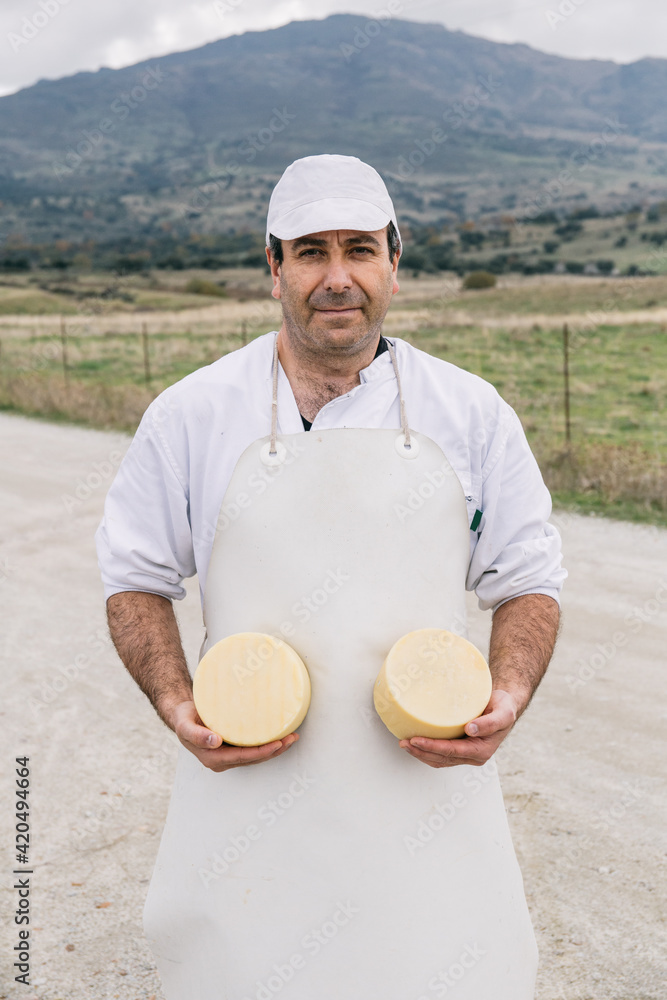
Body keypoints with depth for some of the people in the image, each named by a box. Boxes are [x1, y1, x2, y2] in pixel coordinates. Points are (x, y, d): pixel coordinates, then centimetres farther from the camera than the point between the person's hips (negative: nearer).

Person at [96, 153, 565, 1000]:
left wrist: (506, 698, -9)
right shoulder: (190, 414, 1)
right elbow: (135, 578, 8)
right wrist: (177, 706, -8)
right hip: (250, 788, 0)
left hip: (425, 782, 1)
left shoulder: (471, 414, 3)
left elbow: (528, 581, 10)